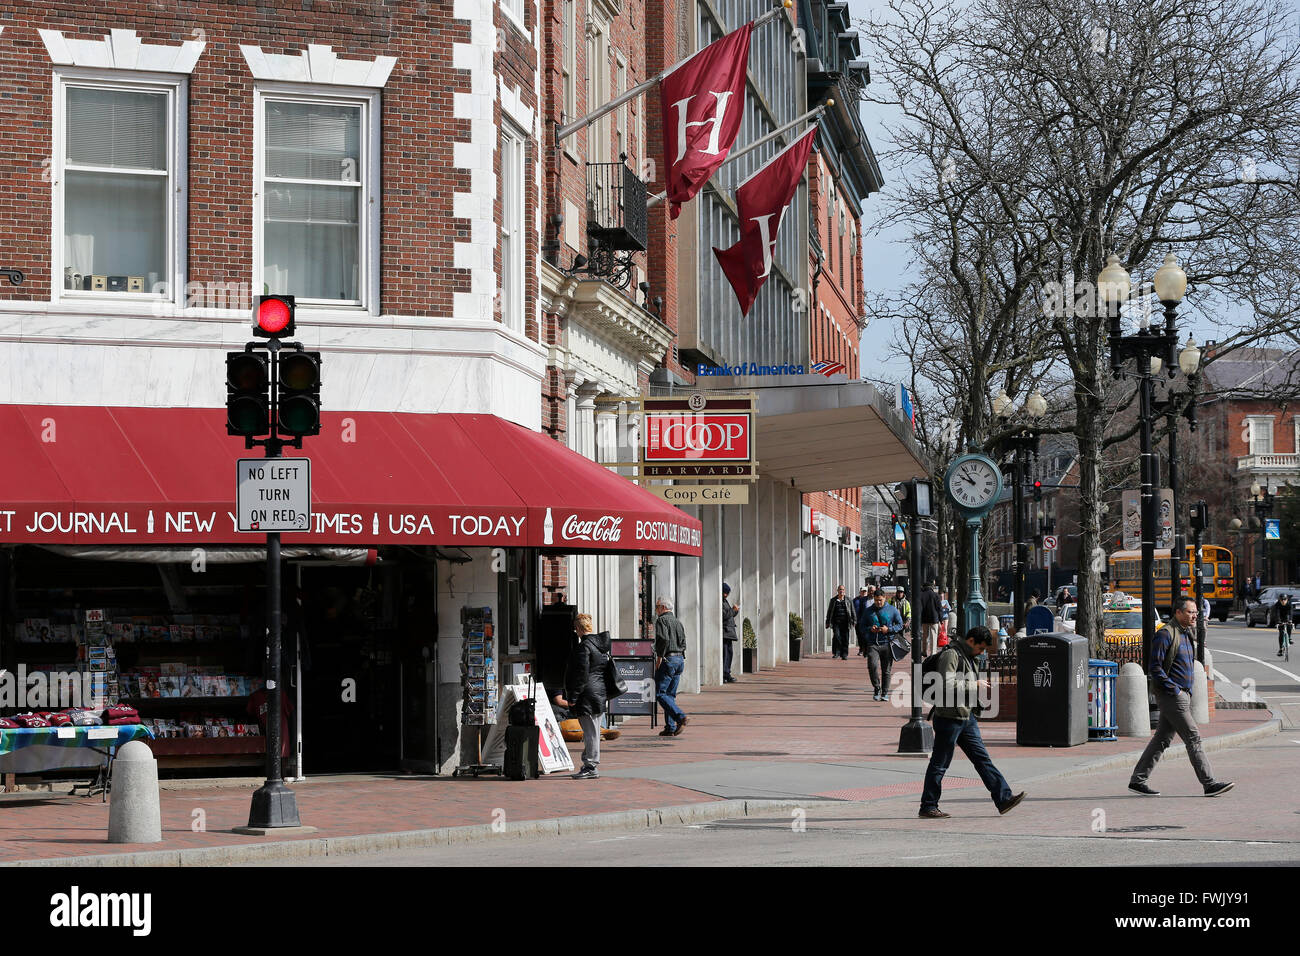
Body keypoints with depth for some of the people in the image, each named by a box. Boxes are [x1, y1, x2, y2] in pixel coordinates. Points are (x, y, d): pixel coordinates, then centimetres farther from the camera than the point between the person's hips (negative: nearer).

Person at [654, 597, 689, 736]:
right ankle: (671, 728, 6)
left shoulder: (662, 620, -7)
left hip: (668, 660, -8)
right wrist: (680, 655, 15)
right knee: (670, 694, 11)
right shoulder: (677, 622, 19)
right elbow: (683, 642, 16)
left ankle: (680, 717, -22)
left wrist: (659, 658, -16)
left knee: (660, 693, -7)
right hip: (680, 659, 8)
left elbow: (663, 639, -20)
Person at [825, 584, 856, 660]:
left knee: (845, 638, -1)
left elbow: (852, 611, 10)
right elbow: (829, 612, 15)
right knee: (836, 636, -15)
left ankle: (844, 655, 5)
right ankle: (836, 652, -1)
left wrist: (853, 621, 3)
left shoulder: (848, 600, 9)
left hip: (845, 622, 0)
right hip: (836, 622, 0)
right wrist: (828, 622, 12)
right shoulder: (833, 600, 11)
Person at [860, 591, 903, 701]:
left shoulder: (892, 610, 6)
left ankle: (885, 693, 14)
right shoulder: (869, 611, 11)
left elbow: (900, 625, 7)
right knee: (872, 666, -18)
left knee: (886, 670, 3)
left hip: (887, 643, -1)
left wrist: (888, 629, -10)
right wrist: (870, 629, -7)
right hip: (872, 644, 1)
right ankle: (877, 689, -2)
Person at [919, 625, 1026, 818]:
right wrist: (974, 686, -16)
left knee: (982, 758, 5)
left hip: (967, 717, 9)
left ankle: (1004, 798, 2)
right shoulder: (951, 654, -13)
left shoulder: (968, 656, 18)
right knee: (939, 764, -2)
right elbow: (946, 684, -24)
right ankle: (927, 808, 5)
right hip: (949, 717, -9)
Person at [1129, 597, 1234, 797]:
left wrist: (1187, 690, 17)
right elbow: (1155, 666, -17)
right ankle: (1209, 783, -7)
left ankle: (1137, 781, 14)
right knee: (1193, 738, -9)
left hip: (1182, 694, 9)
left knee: (1162, 739, 10)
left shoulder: (1187, 634, 16)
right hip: (1171, 696, -9)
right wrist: (1173, 689, -19)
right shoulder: (1166, 634, -13)